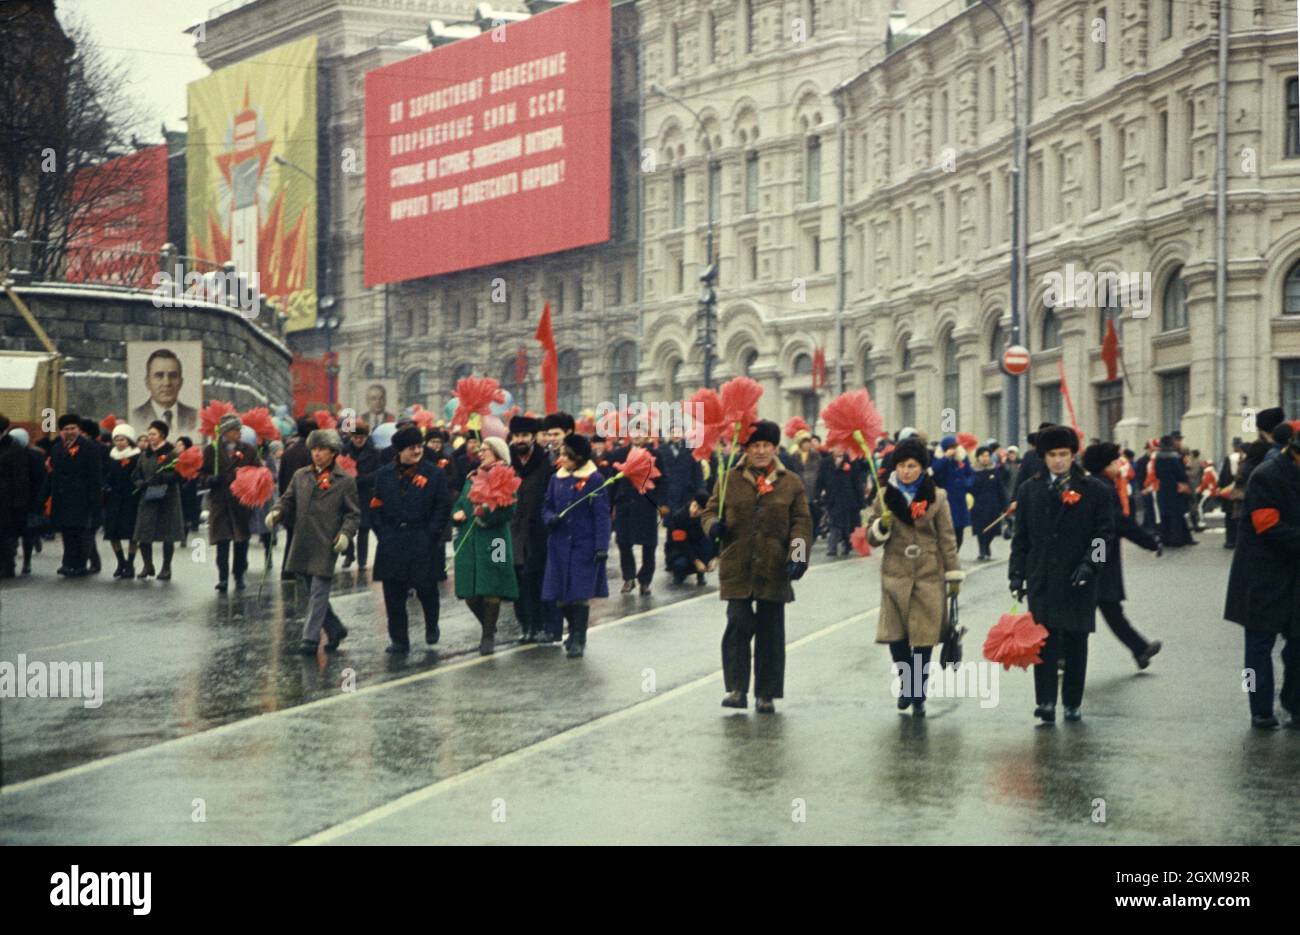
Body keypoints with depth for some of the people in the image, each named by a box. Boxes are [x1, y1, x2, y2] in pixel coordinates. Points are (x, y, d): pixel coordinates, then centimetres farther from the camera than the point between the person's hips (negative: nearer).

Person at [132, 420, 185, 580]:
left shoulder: (172, 453, -3)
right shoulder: (145, 455, 13)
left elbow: (179, 474, -12)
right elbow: (137, 476, 13)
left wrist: (160, 478, -22)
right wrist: (143, 484, -8)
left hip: (167, 500, -4)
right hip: (147, 499, 4)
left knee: (167, 536, -1)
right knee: (143, 535, -1)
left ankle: (166, 568, 10)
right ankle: (147, 565, 15)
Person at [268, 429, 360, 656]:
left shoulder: (345, 481, 0)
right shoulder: (301, 476, 12)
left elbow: (353, 514, 1)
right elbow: (288, 500, 16)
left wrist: (346, 533, -15)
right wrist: (277, 512, -5)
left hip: (326, 545, -5)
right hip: (302, 543, 5)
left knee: (318, 594, -7)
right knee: (313, 592, 12)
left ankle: (310, 638, -6)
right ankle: (335, 630, 27)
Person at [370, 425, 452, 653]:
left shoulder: (434, 474, 1)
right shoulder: (384, 474, 8)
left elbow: (443, 507, 0)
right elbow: (376, 507, 11)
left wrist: (431, 534, -8)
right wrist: (382, 533, 1)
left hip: (424, 546, -2)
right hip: (392, 545, 2)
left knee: (426, 589, 3)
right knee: (394, 594, 2)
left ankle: (431, 626, 31)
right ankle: (399, 640, 10)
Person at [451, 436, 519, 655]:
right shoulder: (472, 478, 17)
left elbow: (509, 511, -11)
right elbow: (460, 504, 21)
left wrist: (487, 516, -24)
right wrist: (457, 514, -1)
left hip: (493, 540, -6)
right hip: (468, 540, 6)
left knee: (491, 590, -6)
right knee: (470, 594, 4)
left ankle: (489, 636, 5)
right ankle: (488, 628, 25)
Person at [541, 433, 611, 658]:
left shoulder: (594, 479, -7)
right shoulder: (557, 478, 7)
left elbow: (602, 515, -8)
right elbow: (547, 507, 13)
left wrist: (601, 546, -14)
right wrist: (551, 519, -10)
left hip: (584, 545, -4)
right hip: (559, 544, 5)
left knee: (581, 594, -6)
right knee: (561, 597, 7)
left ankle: (579, 639, 5)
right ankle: (574, 630, 30)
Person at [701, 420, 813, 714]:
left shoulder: (791, 483, 7)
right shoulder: (730, 480, 7)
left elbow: (802, 522, 3)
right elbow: (710, 511, 11)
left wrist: (798, 555, -12)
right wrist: (713, 525, -13)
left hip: (774, 570, 1)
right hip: (737, 568, -1)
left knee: (770, 632, 5)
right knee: (738, 625, -9)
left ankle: (766, 694, 12)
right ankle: (736, 688, -1)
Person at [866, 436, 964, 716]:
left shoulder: (936, 497, 2)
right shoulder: (885, 496, 5)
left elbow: (947, 538, 4)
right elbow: (872, 537, 8)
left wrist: (954, 575, 2)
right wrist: (882, 526, -14)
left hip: (929, 576, -1)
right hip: (895, 574, 1)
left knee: (923, 639, -1)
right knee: (895, 636, -2)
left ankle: (918, 695, 12)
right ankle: (907, 684, 23)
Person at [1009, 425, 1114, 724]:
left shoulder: (1094, 490, 3)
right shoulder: (1030, 490, 9)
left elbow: (1104, 532, 2)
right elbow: (1021, 537, 10)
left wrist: (1090, 564, -11)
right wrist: (1017, 574, 4)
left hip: (1078, 581, -1)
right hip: (1042, 579, 1)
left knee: (1075, 642, 6)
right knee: (1044, 640, -7)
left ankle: (1073, 703, 15)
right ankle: (1046, 702, -9)